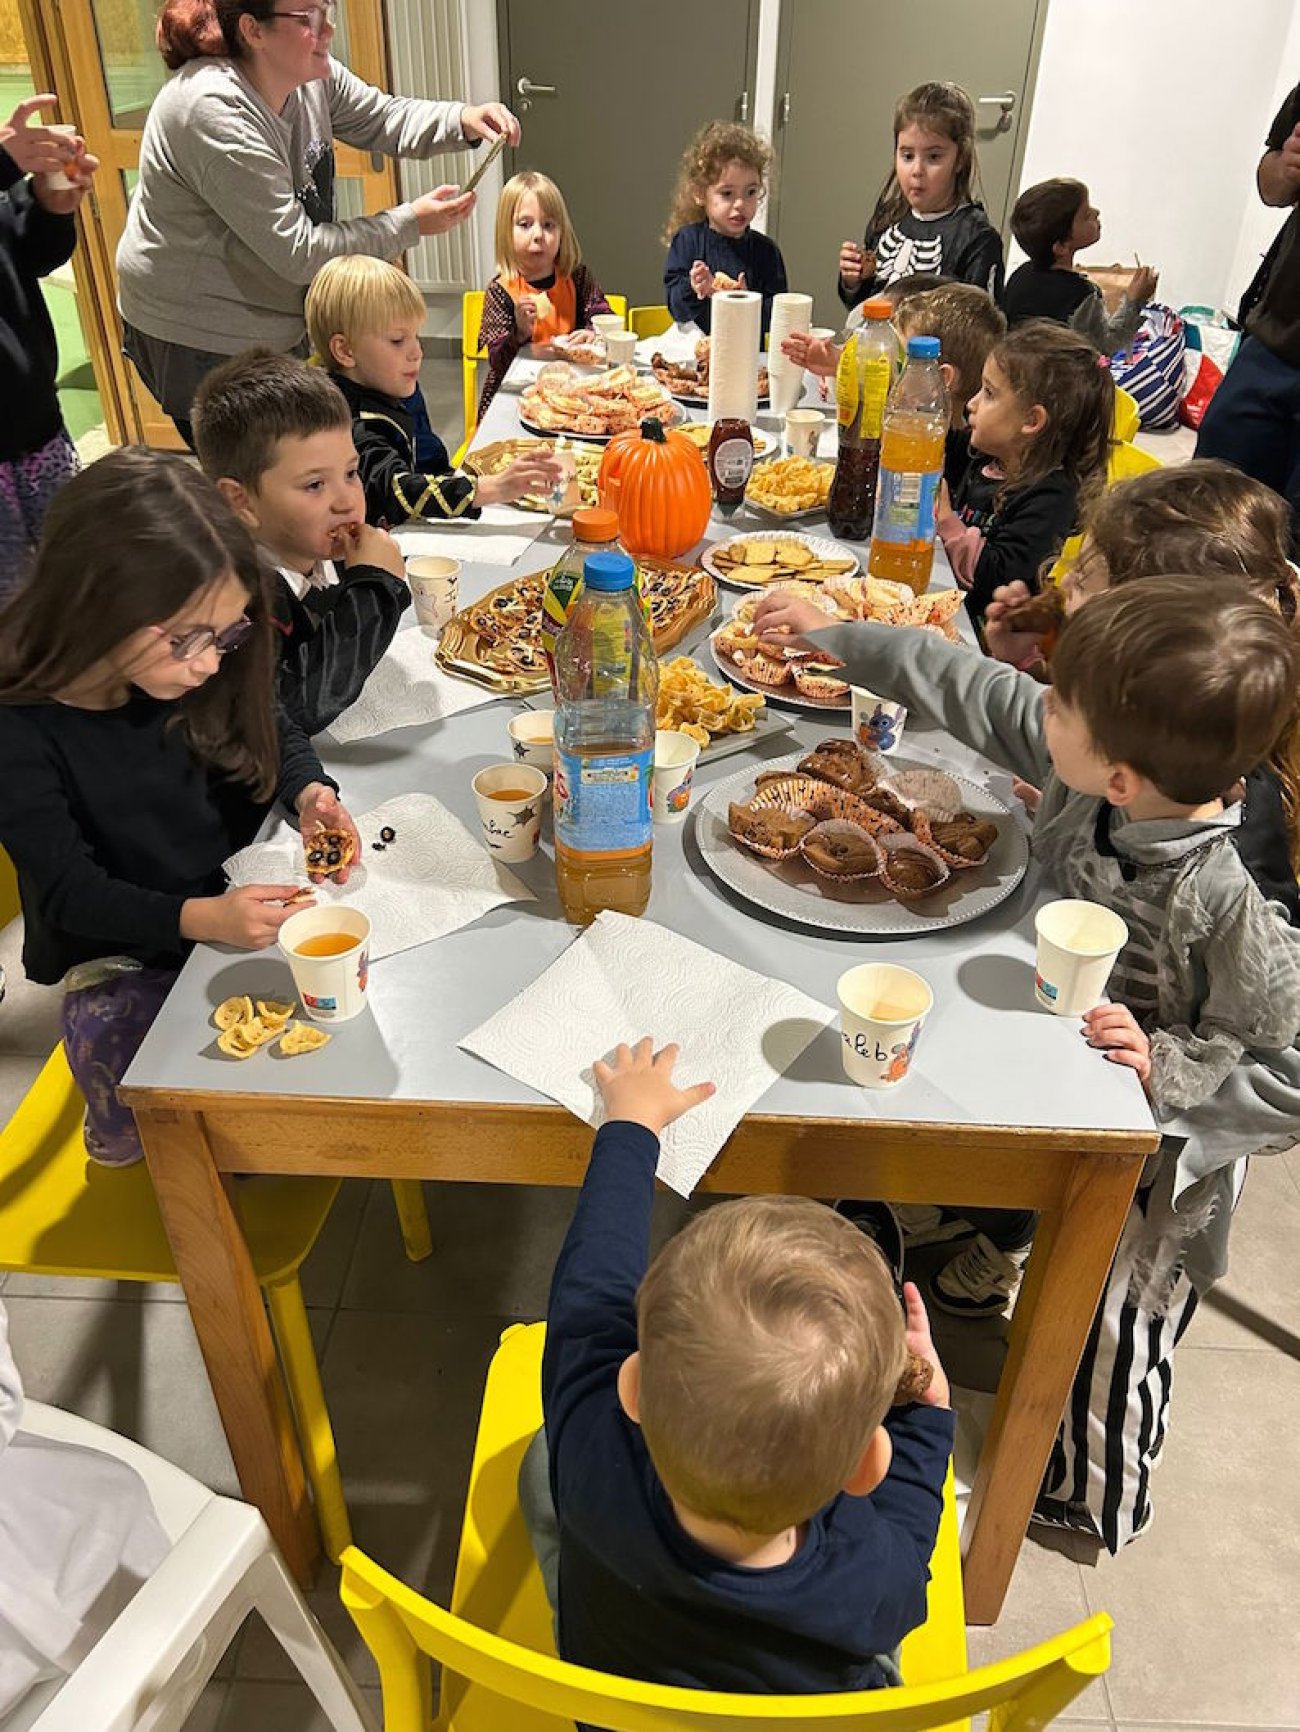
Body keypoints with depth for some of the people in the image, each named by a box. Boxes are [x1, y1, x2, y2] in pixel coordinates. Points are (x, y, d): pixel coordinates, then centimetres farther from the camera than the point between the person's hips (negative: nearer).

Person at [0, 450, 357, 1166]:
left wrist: (311, 793, -15)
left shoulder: (190, 674, -11)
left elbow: (272, 729, 8)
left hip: (242, 897, 5)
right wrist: (200, 918, -37)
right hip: (123, 953, -4)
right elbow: (71, 892, -20)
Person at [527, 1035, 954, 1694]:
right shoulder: (873, 1586, -41)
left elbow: (593, 1270, -24)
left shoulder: (592, 1454, -43)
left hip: (605, 1686, 0)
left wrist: (631, 1122, -8)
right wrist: (929, 1407, -1)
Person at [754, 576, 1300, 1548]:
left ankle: (1093, 1504, 50)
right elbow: (970, 688, -10)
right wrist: (835, 637, -4)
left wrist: (1165, 1068, -36)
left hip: (1148, 1165, -4)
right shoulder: (1079, 761, -22)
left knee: (1109, 1334, 22)